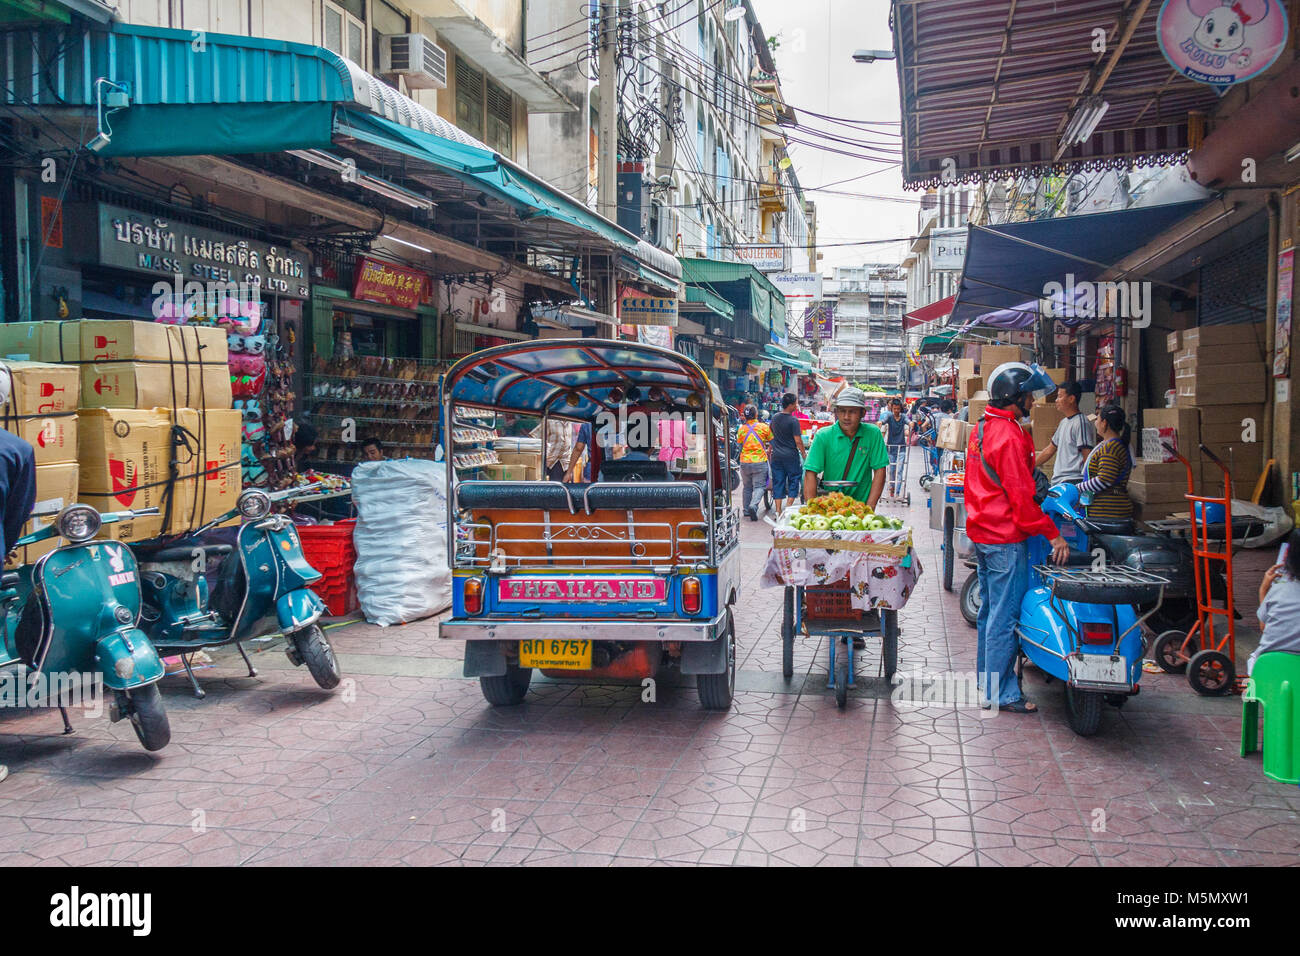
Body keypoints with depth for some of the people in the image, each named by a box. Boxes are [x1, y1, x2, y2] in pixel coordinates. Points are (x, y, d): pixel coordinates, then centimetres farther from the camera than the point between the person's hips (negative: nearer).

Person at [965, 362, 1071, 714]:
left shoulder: (981, 428, 12)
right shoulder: (1008, 435, -19)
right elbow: (1021, 494, -21)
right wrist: (1052, 533, -15)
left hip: (982, 533, 10)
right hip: (1006, 538, -10)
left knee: (990, 610, 18)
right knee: (1005, 615, -5)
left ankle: (986, 679, 28)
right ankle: (1000, 692, 0)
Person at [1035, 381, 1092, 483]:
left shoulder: (1080, 422, -9)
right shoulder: (1064, 422, 19)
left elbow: (1087, 456, -13)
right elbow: (1049, 450, 25)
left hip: (1073, 481, -8)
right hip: (1058, 481, 8)